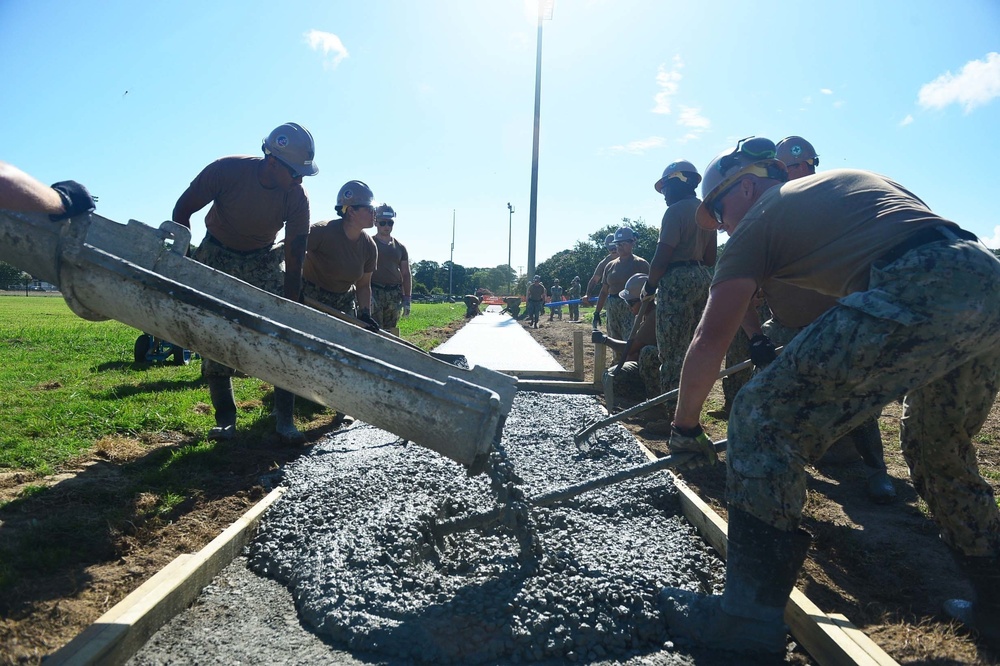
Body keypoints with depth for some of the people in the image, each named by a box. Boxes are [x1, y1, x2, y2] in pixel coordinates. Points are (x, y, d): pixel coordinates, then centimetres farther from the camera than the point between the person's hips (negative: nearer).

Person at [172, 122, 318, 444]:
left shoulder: (297, 197, -23)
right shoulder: (227, 170, -27)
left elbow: (294, 263, -21)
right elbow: (182, 211, -13)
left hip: (264, 258, 1)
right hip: (218, 254, 0)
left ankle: (285, 419, -7)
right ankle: (225, 418, 4)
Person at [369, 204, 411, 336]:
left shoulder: (400, 247, 14)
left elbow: (406, 275, 14)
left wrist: (407, 299, 7)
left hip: (394, 294, 4)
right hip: (374, 292, -4)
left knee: (391, 333, 6)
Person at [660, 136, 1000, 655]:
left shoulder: (758, 221, 12)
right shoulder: (854, 180, 33)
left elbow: (710, 342, 9)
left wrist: (685, 427, 22)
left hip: (915, 294, -9)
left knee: (763, 421, -4)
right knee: (941, 449, 28)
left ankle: (749, 619, 0)